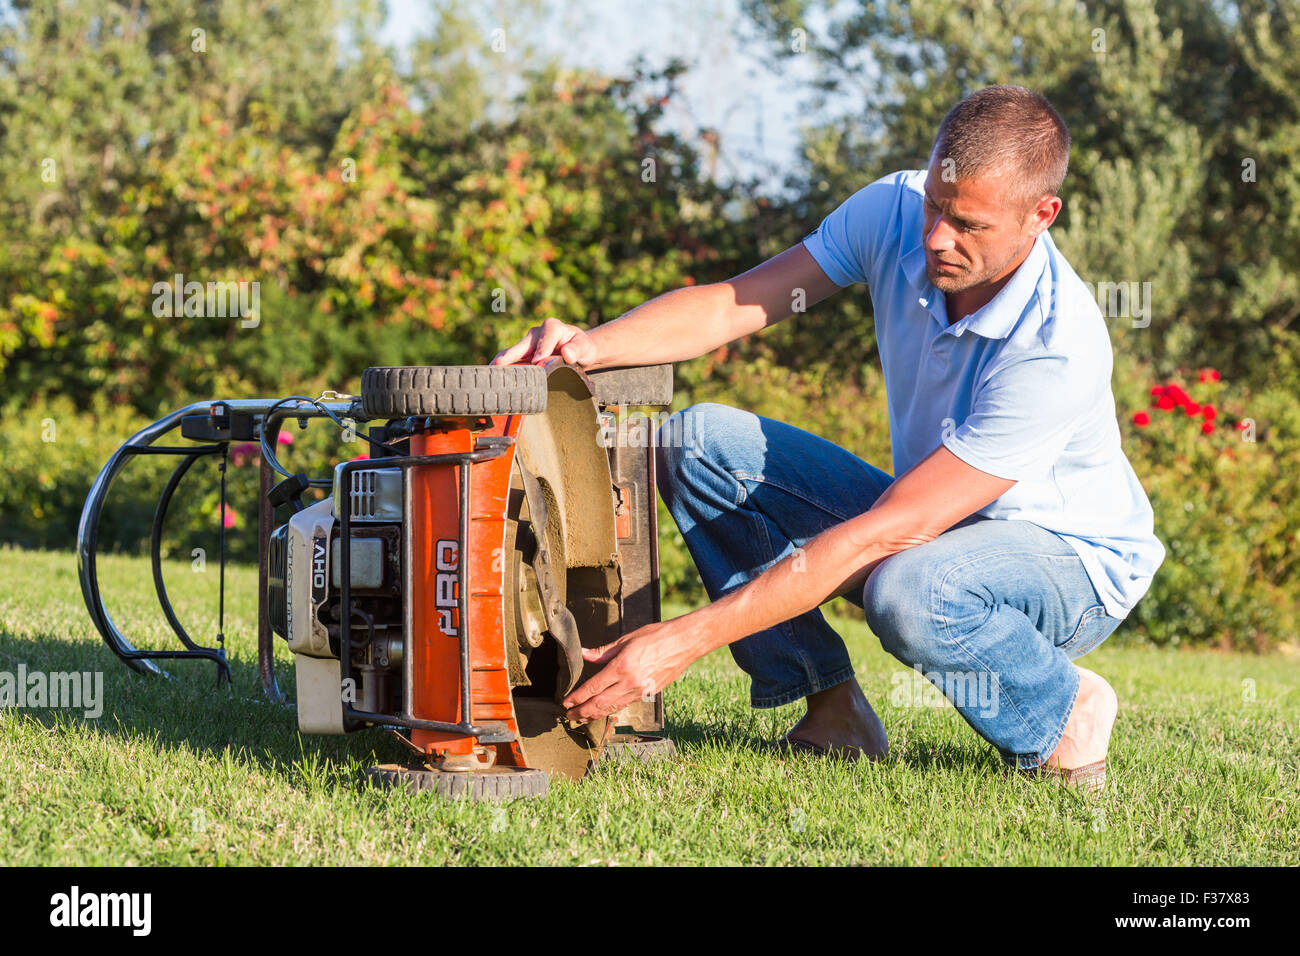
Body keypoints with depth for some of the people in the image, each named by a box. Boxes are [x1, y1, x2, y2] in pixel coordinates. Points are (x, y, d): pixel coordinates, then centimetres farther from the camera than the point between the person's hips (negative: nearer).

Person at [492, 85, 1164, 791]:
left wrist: (687, 639, -40)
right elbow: (732, 305, -13)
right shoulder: (897, 212, -15)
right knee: (694, 442, -11)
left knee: (907, 589, -41)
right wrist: (594, 345, -36)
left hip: (1072, 559, -7)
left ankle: (1063, 710, -9)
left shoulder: (1060, 347, -34)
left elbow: (885, 532, -37)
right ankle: (832, 709, -5)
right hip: (928, 523, 7)